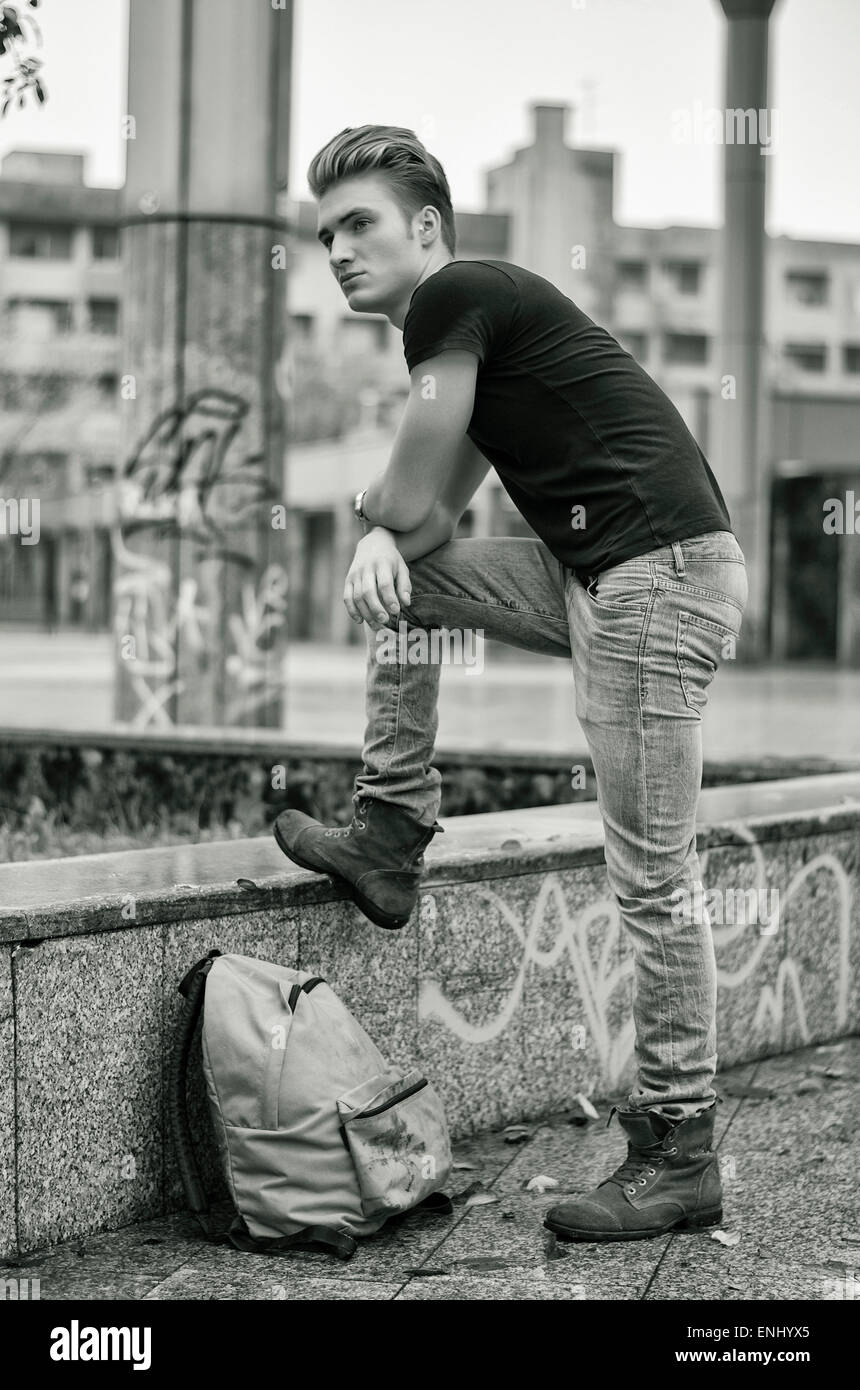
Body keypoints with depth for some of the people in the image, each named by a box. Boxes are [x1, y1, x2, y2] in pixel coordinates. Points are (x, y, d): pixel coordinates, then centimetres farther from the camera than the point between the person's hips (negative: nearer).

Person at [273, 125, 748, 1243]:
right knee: (394, 578, 15)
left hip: (662, 575, -10)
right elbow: (431, 514, 20)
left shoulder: (456, 298, -8)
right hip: (599, 575, 10)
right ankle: (391, 840, 19)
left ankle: (681, 1158, 2)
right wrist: (379, 539, -3)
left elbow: (411, 505, -8)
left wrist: (370, 512, 16)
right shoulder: (472, 319, 21)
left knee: (653, 881, -6)